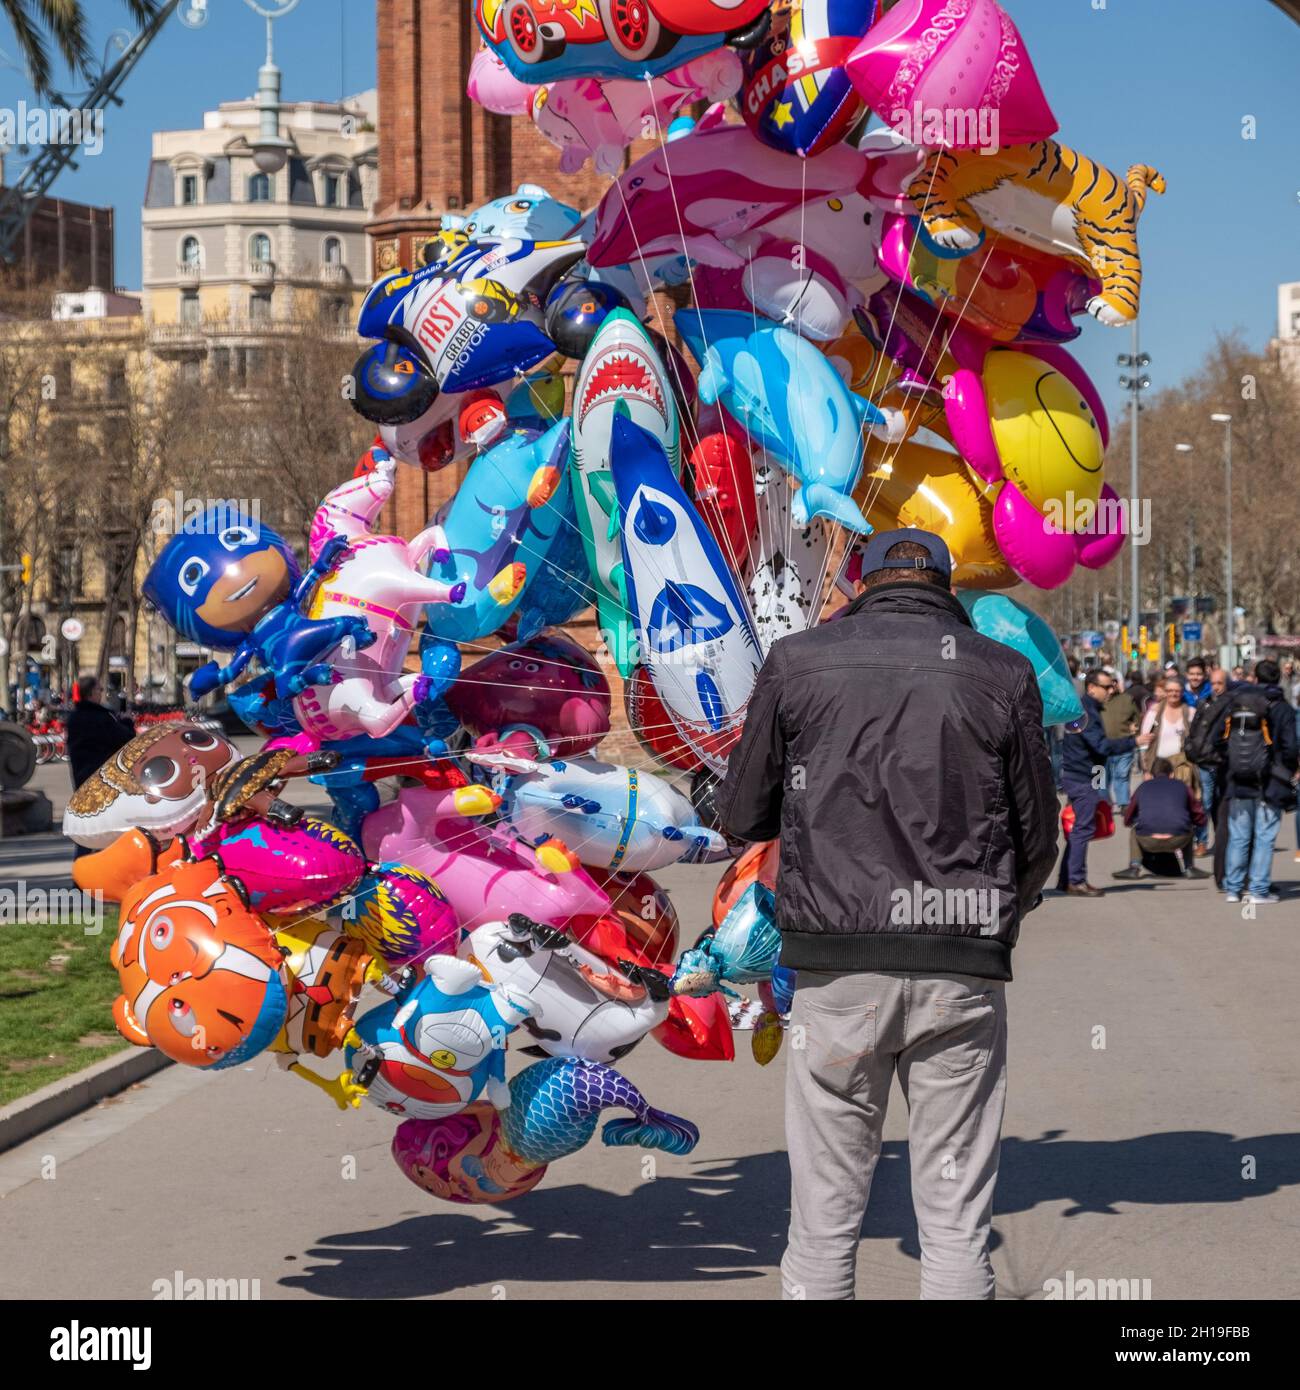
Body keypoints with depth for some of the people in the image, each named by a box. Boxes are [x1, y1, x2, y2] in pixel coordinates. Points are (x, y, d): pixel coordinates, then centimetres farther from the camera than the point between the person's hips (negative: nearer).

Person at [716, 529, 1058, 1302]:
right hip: (963, 974, 0)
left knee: (826, 1214, 6)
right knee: (957, 1220, 6)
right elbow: (1038, 839, 9)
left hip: (839, 967, 0)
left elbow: (742, 817, 8)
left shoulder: (798, 663, 4)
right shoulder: (1002, 673, 5)